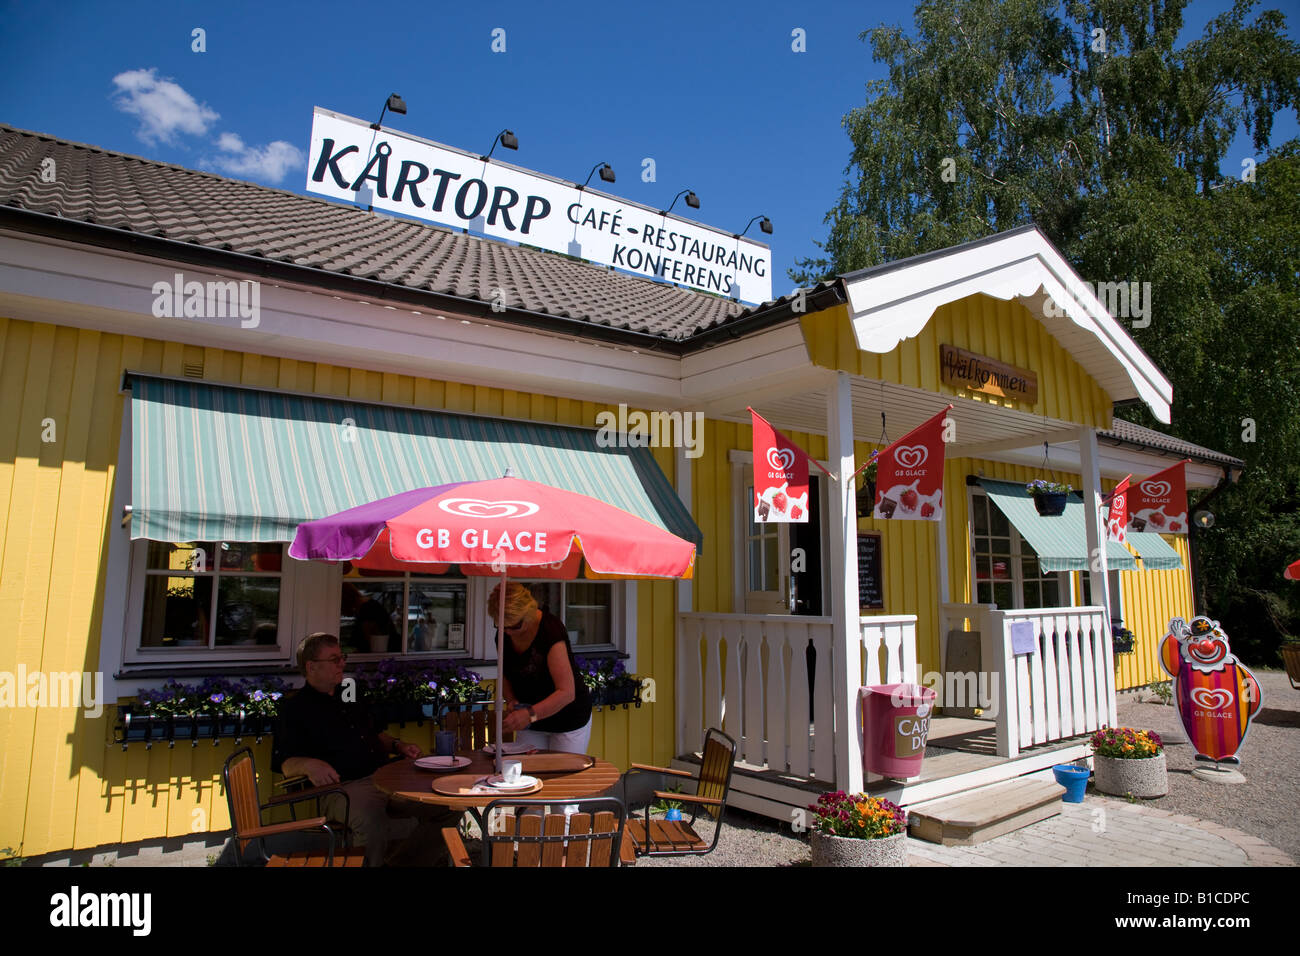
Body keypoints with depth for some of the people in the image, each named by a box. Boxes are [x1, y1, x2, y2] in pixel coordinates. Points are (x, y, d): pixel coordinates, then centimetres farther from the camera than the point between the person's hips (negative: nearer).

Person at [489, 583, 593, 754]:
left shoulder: (551, 629, -26)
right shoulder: (504, 636, -6)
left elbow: (566, 693, -31)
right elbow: (505, 675, 11)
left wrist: (530, 714, -41)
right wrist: (511, 700, -9)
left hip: (569, 720, -5)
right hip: (531, 721, 6)